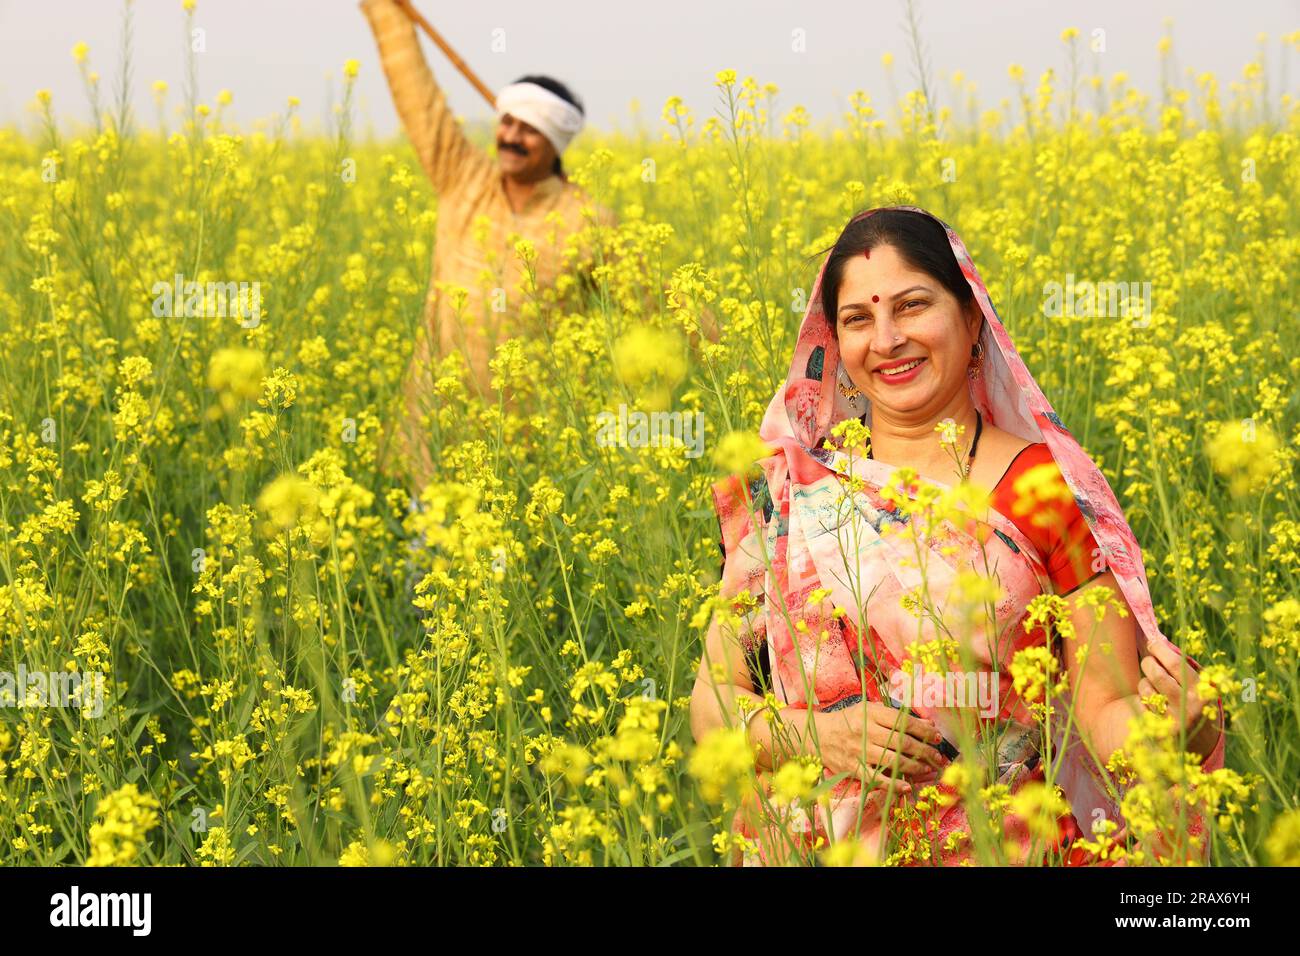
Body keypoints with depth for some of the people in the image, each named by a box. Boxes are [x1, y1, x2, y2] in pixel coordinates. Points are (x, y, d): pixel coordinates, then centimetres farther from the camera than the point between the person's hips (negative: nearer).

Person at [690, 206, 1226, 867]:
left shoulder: (1049, 488, 2)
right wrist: (813, 735, -12)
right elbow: (712, 707, 7)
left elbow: (1104, 710, 2)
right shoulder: (784, 490, 5)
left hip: (1005, 850, 0)